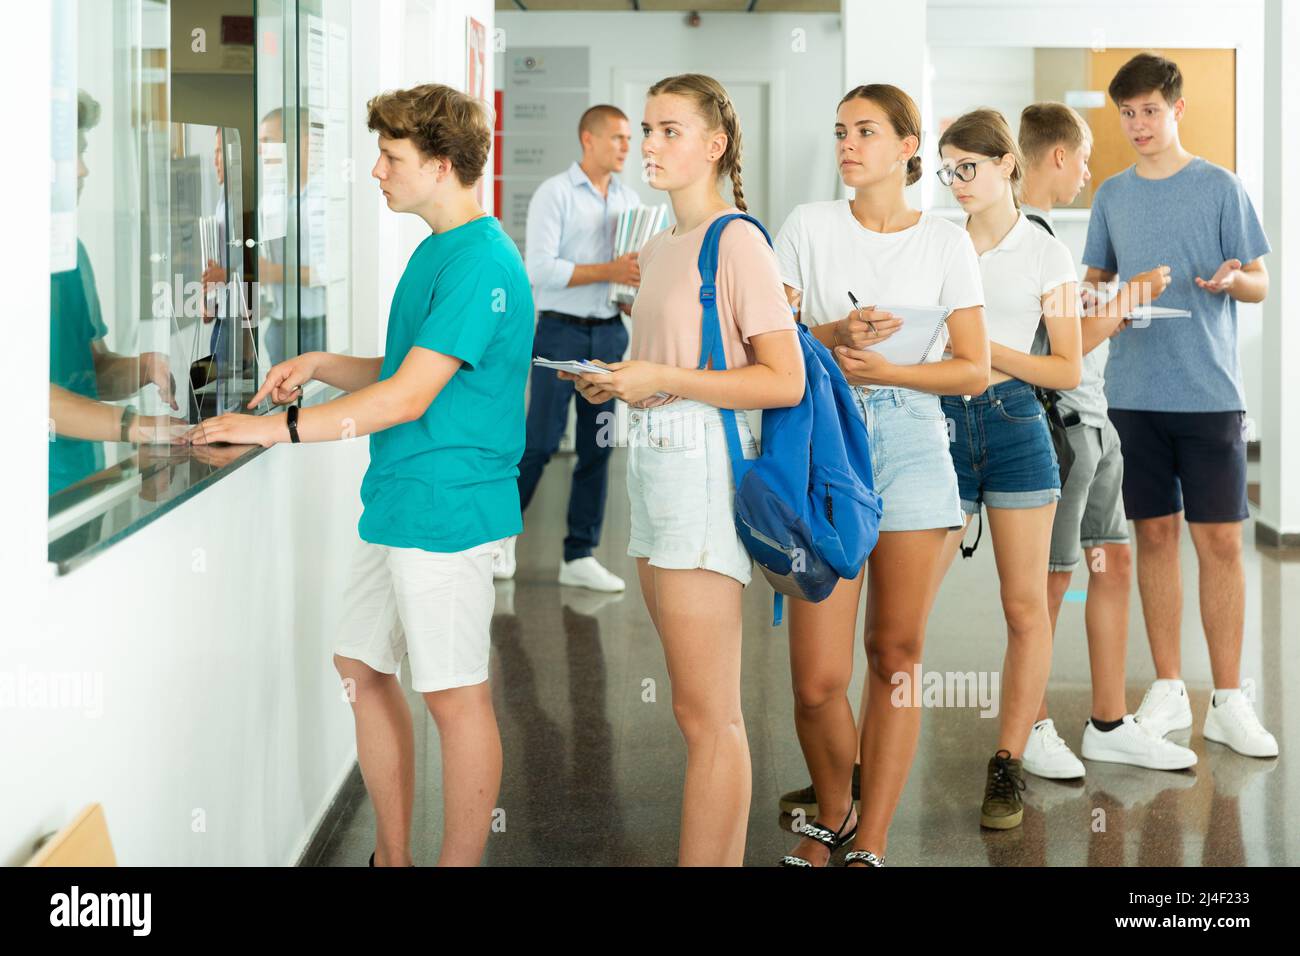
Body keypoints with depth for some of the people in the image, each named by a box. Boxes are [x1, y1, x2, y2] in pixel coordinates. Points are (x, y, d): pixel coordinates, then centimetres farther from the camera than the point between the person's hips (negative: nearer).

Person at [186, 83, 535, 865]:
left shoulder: (482, 263, -18)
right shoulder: (437, 250, 13)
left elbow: (408, 396, -21)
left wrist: (275, 427, -18)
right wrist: (321, 366, 4)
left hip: (446, 505, -10)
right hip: (395, 502, 10)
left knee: (455, 693, -1)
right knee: (362, 666, 15)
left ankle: (460, 860, 10)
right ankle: (392, 856, 25)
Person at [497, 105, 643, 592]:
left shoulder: (628, 198, 12)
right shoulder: (554, 194, -6)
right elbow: (540, 269, -15)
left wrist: (642, 275, -7)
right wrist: (608, 271, -21)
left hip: (610, 333, 6)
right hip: (562, 332, -6)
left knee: (598, 446, 6)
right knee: (541, 440, -3)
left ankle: (580, 556, 12)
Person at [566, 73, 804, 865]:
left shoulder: (736, 242, -8)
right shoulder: (658, 249, 18)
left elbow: (785, 382, -14)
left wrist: (664, 379, -15)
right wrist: (617, 382, 10)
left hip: (704, 464, -9)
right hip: (652, 461, 9)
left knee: (707, 715, -7)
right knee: (708, 710, 11)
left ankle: (705, 859, -3)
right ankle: (725, 855, 16)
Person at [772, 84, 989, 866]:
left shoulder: (946, 243, 5)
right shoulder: (809, 226, 5)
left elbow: (975, 369, 2)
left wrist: (882, 370, -11)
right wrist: (835, 335, -14)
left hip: (912, 444, 1)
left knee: (897, 654, 3)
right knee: (818, 679, -5)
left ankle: (871, 844, 13)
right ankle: (832, 816, 22)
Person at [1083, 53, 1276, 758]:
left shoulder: (1219, 187, 2)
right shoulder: (1112, 196, 11)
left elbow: (1259, 285, 2)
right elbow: (1096, 278, 18)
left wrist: (1233, 279, -21)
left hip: (1208, 392, -3)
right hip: (1134, 393, 3)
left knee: (1219, 540, -2)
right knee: (1155, 534, 6)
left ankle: (1229, 700, 5)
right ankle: (1168, 692, 15)